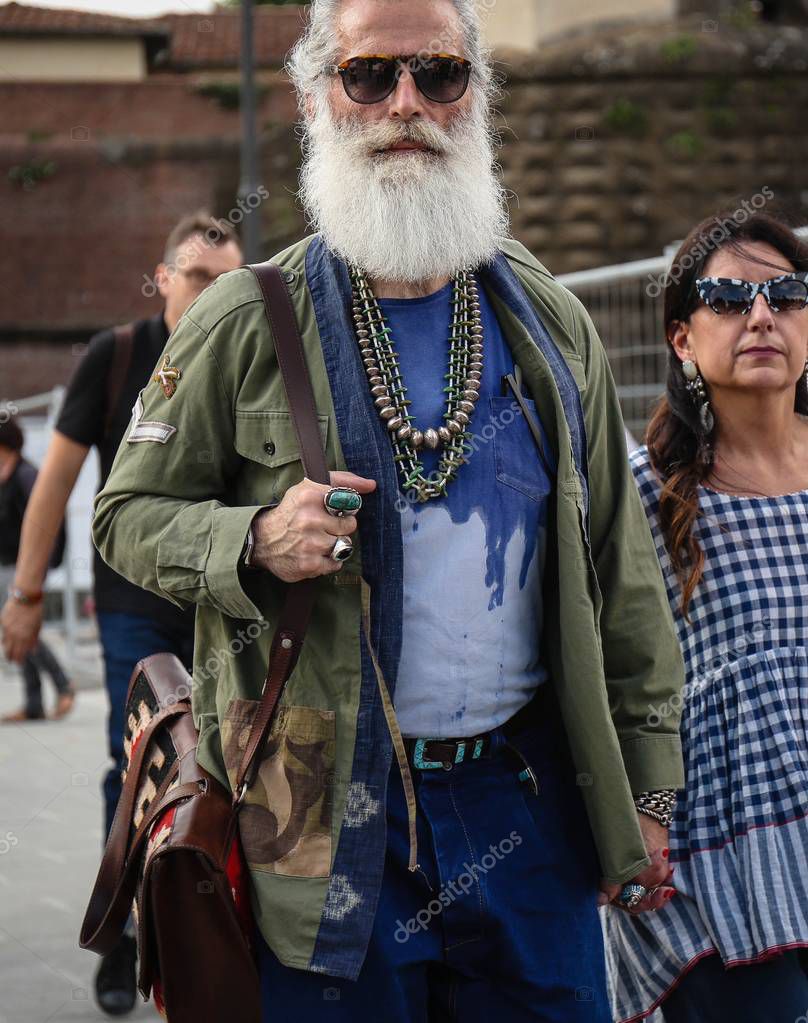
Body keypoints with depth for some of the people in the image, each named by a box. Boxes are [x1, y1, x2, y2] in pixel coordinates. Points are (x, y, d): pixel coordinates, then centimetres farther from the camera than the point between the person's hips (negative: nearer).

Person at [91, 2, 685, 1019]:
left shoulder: (547, 323, 7)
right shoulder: (242, 323, -2)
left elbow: (616, 568, 11)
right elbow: (128, 513, 4)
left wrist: (646, 786, 10)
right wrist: (253, 542, -17)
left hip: (526, 801, 3)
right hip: (325, 812, -3)